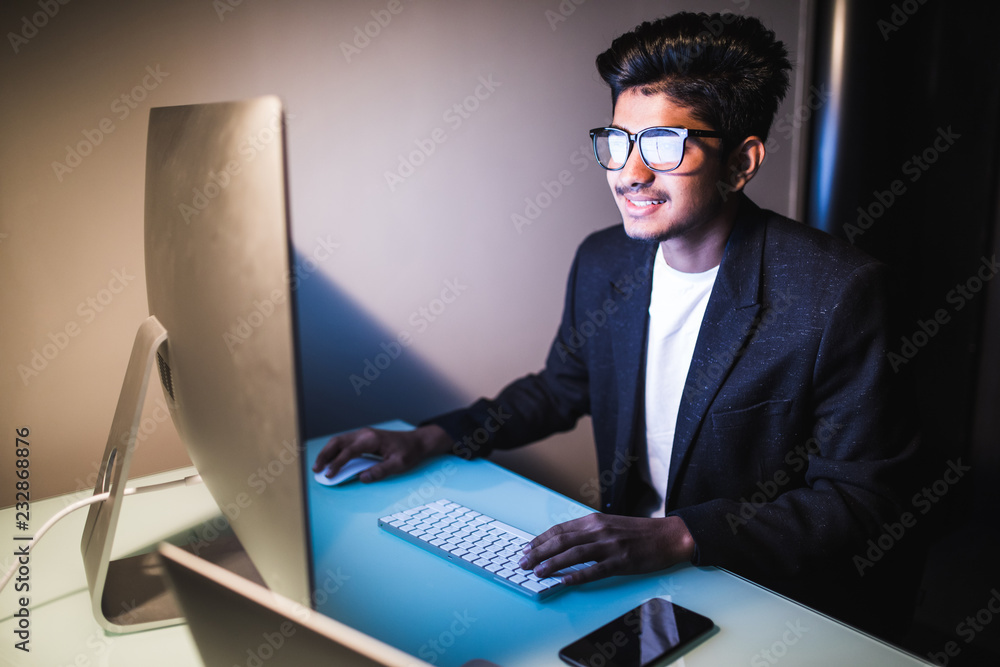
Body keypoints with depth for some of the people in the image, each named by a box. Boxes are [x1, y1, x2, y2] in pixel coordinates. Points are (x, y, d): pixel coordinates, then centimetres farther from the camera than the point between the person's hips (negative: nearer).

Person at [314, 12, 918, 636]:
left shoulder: (841, 292, -19)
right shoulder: (602, 262, -1)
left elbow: (860, 498, -15)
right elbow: (561, 389, 15)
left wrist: (679, 535, -26)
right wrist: (431, 438, 2)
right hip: (627, 566, 5)